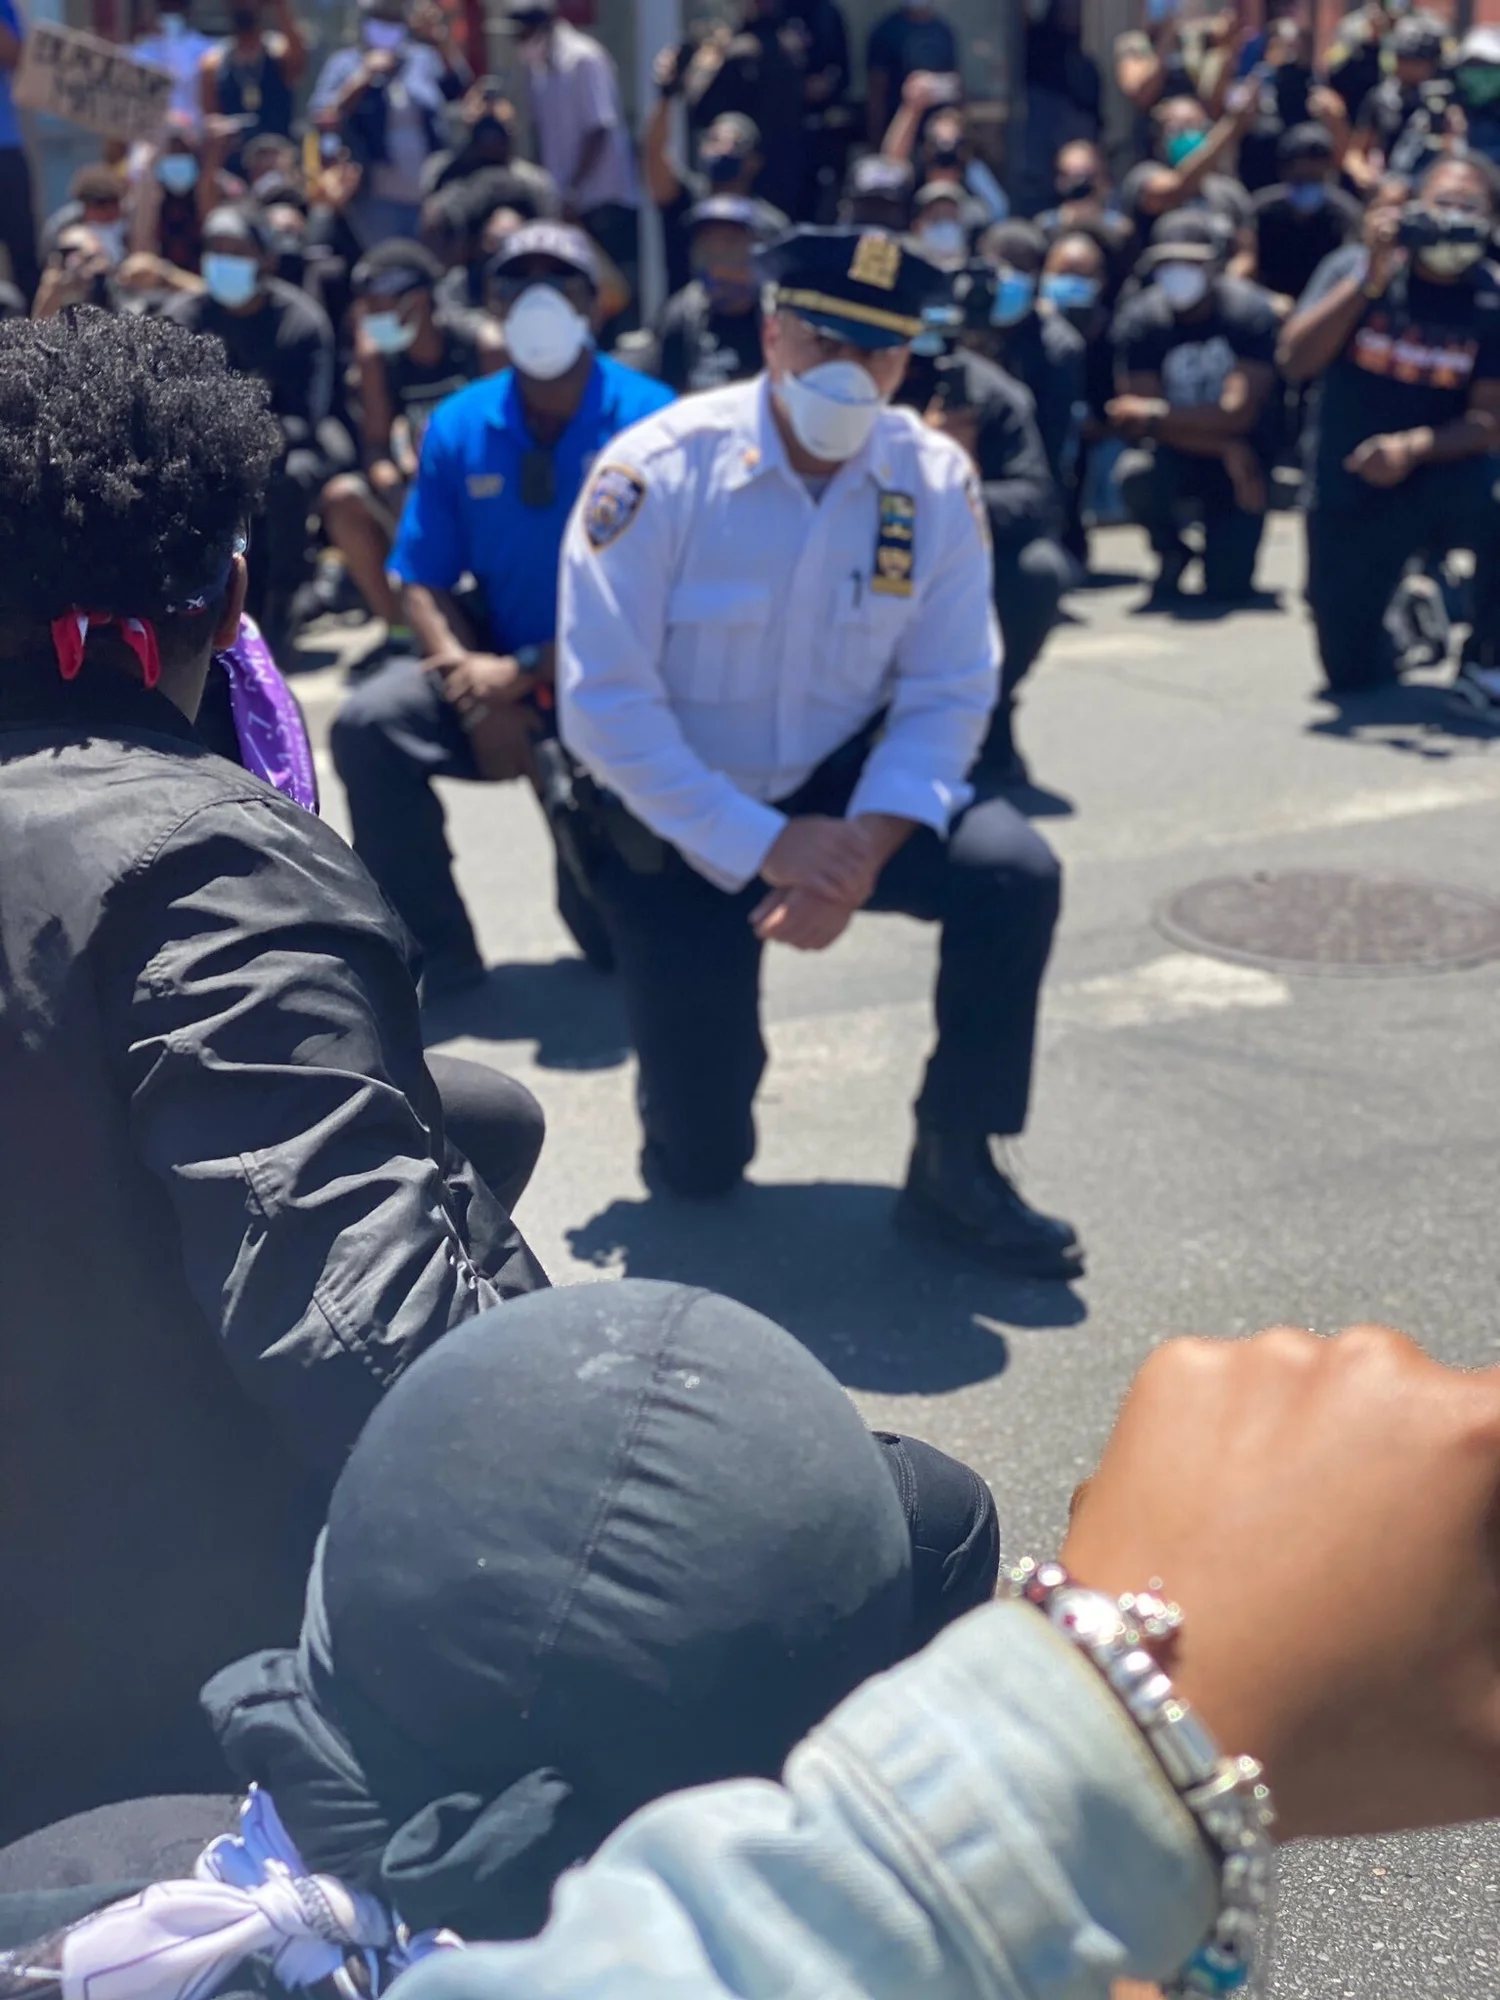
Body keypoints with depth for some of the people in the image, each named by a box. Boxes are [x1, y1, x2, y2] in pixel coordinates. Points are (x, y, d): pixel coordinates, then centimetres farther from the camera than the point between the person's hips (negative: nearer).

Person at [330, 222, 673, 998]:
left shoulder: (647, 419, -11)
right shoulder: (458, 426, 0)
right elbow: (422, 583, 0)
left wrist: (529, 673, -20)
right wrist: (475, 685, -18)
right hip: (497, 668, 4)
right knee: (368, 724, -22)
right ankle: (439, 954, -7)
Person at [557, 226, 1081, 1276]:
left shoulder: (936, 482, -9)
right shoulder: (659, 470, -20)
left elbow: (947, 696, -9)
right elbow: (604, 706, -22)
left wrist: (864, 849, -25)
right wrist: (762, 845, -25)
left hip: (843, 791, 3)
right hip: (678, 821, -2)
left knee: (1013, 870, -27)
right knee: (698, 1164, -1)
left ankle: (954, 1166, -7)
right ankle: (693, 1004, 36)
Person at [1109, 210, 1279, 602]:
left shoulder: (1250, 313, -17)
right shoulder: (1137, 321, -15)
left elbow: (1239, 413, -22)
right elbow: (1141, 417, -18)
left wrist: (1154, 416, -29)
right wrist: (1226, 448, -24)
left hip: (1241, 460, 0)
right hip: (1176, 455, 1)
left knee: (1229, 588, -12)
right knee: (1137, 475, -36)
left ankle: (1225, 546, 28)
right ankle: (1172, 552, -2)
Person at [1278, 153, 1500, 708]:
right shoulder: (1356, 272, -5)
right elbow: (1294, 362, -17)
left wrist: (1413, 447, -29)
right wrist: (1370, 277, -24)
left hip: (1434, 480, 0)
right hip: (1346, 493, 0)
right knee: (1350, 673, -1)